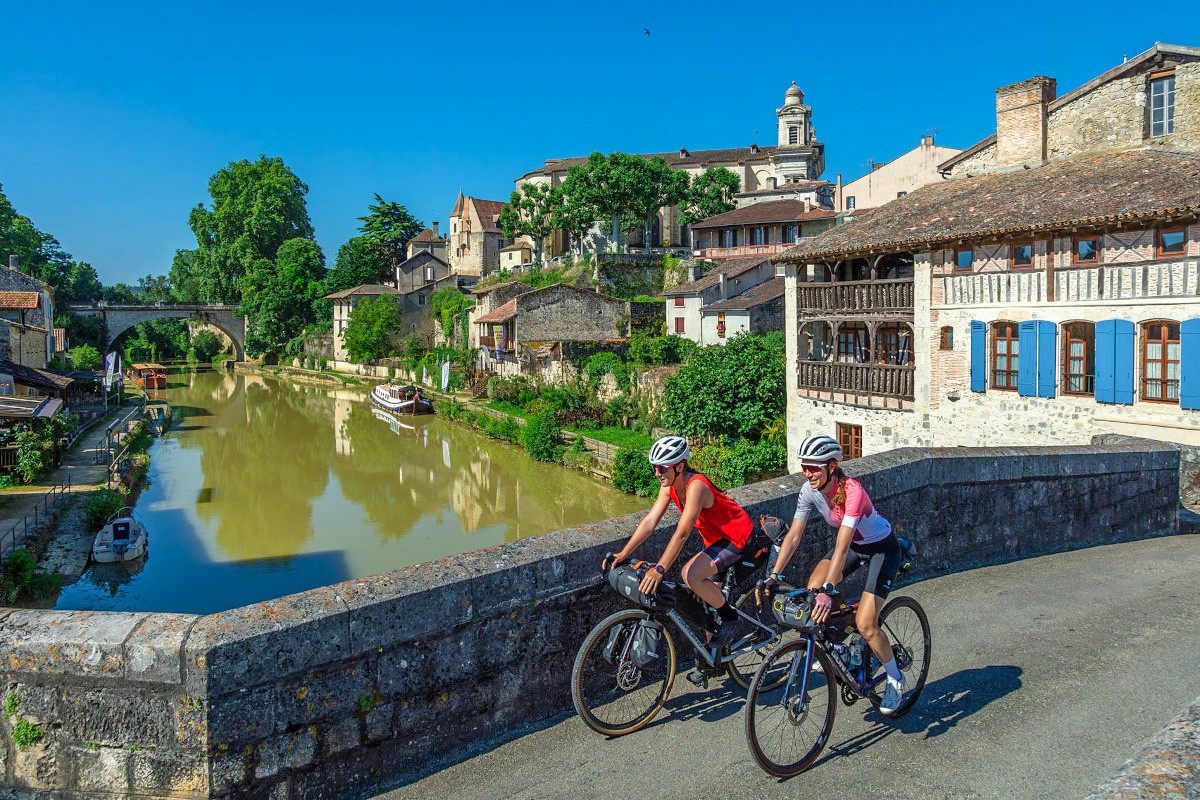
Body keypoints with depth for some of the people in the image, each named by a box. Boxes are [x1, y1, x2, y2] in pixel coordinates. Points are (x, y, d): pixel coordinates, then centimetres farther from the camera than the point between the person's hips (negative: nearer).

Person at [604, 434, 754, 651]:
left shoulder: (696, 486, -30)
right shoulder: (669, 486, -4)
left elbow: (682, 533, -36)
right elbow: (650, 521, -8)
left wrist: (659, 569, -41)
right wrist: (623, 554, -17)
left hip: (737, 538, -9)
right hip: (715, 538, 9)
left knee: (691, 576, -24)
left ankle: (732, 620, -4)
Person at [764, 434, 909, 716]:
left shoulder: (852, 491, -34)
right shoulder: (809, 491, -16)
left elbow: (842, 545, -42)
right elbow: (793, 536, -14)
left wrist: (828, 590, -49)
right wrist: (773, 575, -22)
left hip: (882, 548, -6)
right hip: (853, 545, 6)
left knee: (865, 624, -14)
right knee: (811, 592, -16)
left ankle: (895, 679, 12)